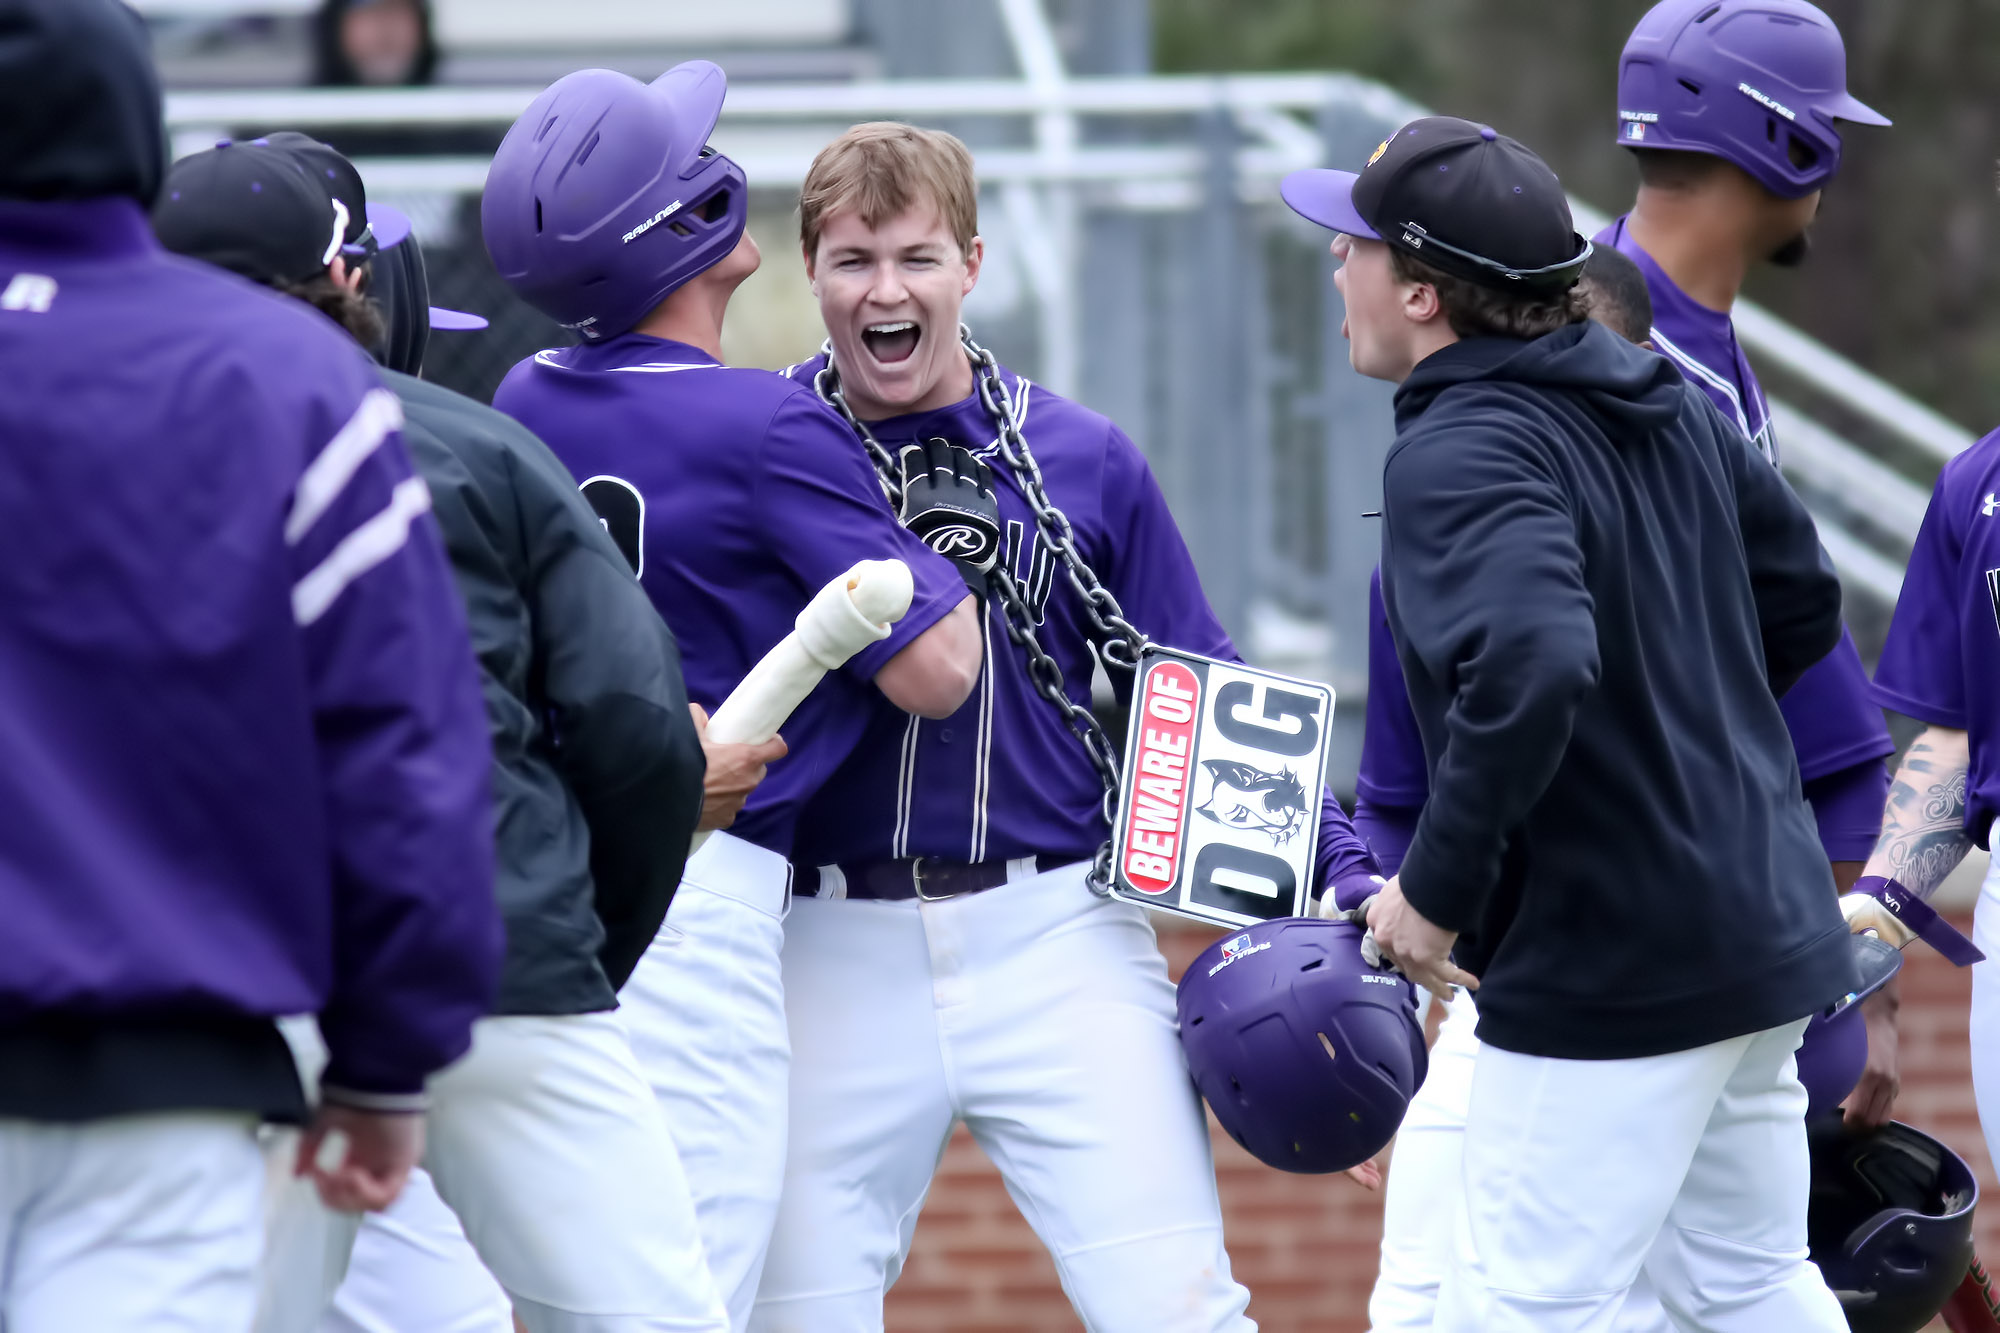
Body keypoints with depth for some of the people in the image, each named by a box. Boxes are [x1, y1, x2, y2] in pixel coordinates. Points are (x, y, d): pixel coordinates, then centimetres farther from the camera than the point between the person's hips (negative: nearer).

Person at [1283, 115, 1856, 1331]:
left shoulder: (1460, 454, -19)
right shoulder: (1664, 399, 9)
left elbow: (1531, 667, -35)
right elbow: (1804, 602, 18)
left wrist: (1437, 889, -24)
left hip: (1607, 976, -9)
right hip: (1763, 931, 9)